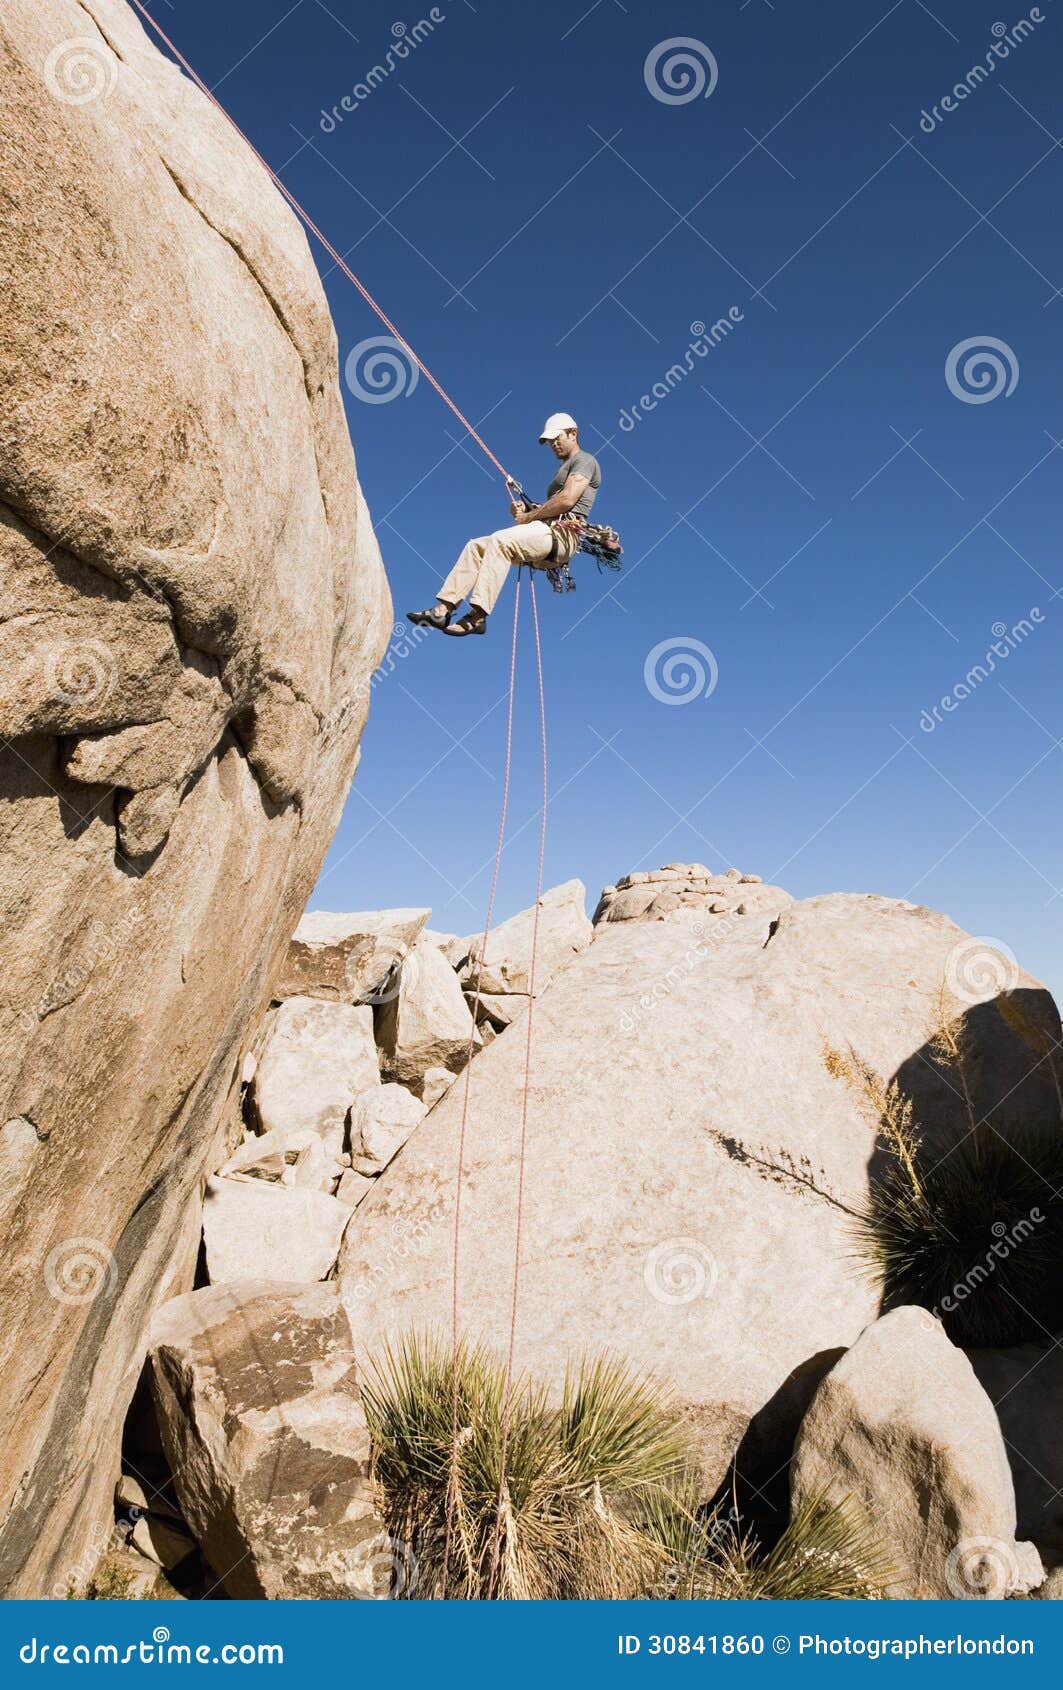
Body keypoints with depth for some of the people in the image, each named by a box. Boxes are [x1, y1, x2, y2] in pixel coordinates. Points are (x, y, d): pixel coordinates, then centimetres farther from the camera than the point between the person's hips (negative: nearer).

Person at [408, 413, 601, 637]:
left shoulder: (584, 461, 4)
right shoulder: (564, 468, 34)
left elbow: (567, 500, -13)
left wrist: (528, 517, -5)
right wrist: (525, 510, 5)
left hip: (562, 533, -10)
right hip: (547, 534, 10)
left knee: (501, 540, -32)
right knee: (476, 546, 1)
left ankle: (477, 616, -38)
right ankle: (443, 609, -9)